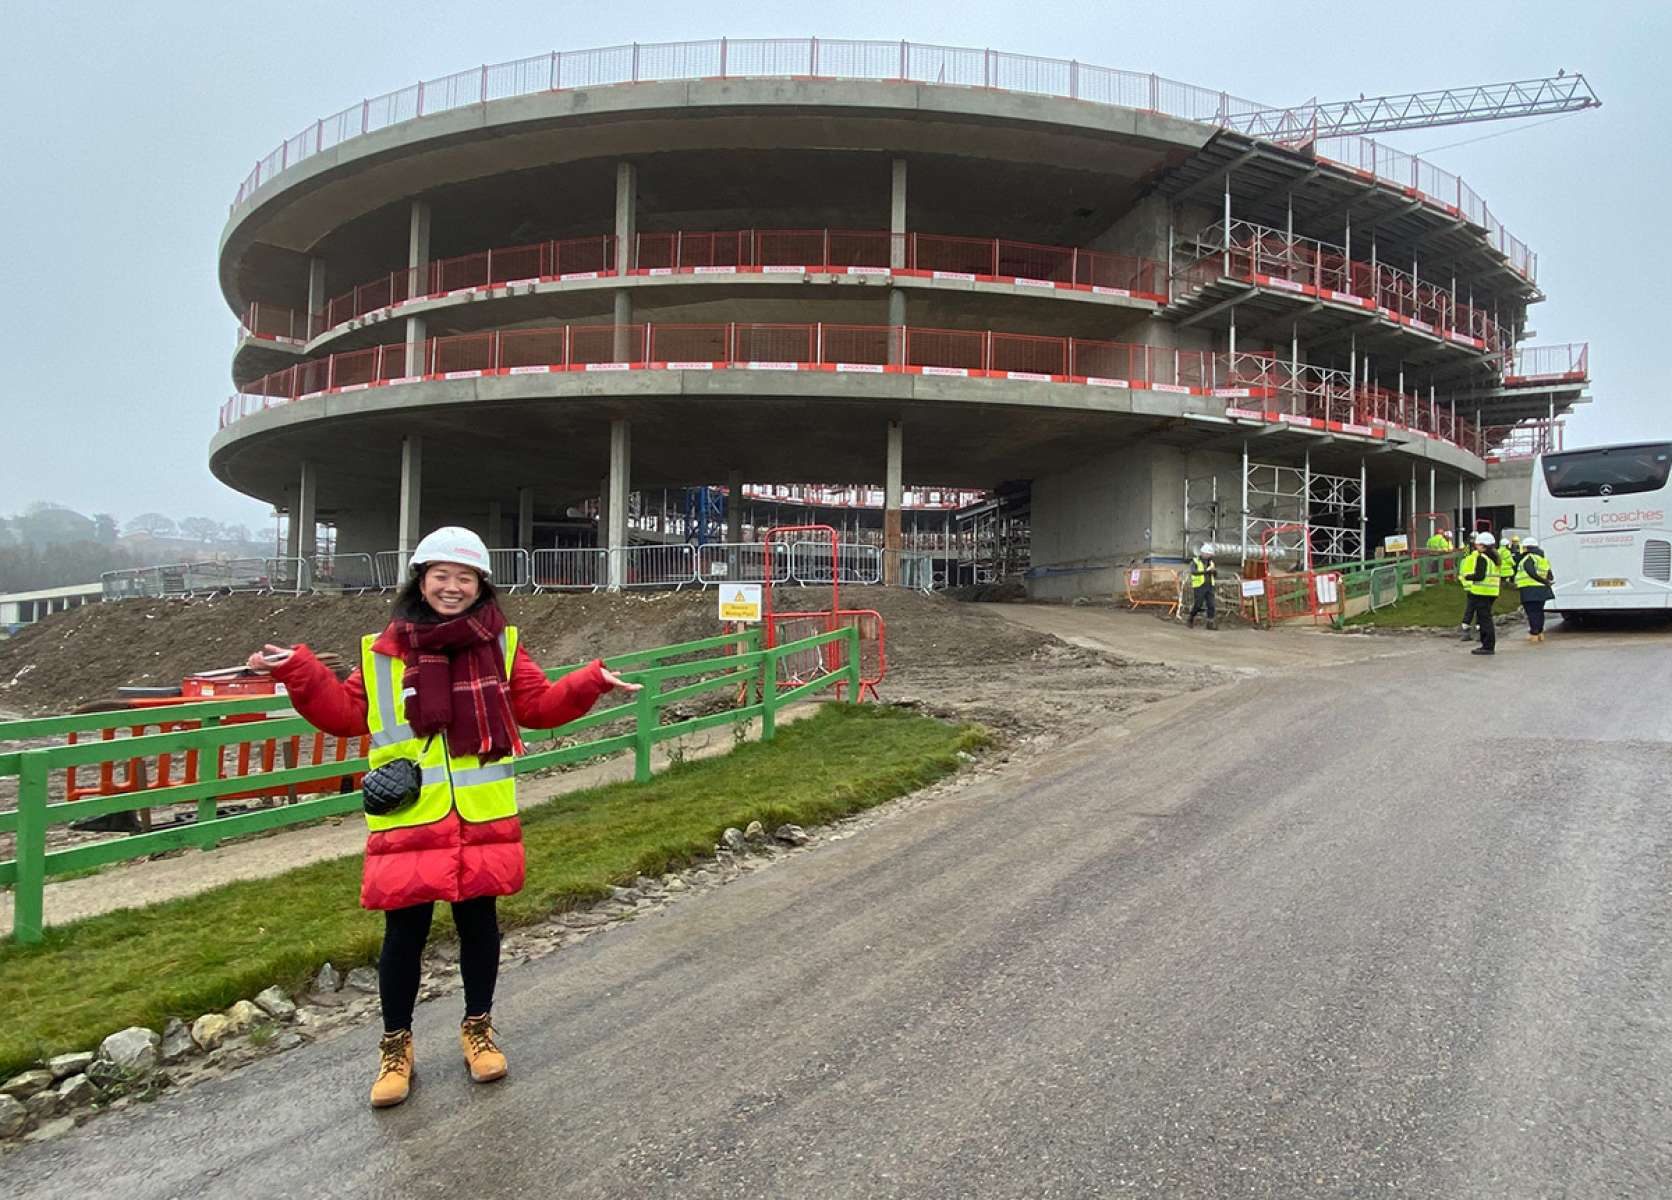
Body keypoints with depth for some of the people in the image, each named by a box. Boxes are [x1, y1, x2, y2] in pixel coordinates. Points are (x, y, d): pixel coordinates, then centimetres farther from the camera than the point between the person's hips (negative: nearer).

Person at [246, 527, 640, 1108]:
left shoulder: (501, 645, 3)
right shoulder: (384, 651, 1)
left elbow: (539, 705, 8)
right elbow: (345, 712, 8)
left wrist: (589, 683, -4)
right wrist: (298, 671, -3)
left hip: (483, 819, 1)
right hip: (408, 821, -1)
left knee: (478, 922, 15)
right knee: (404, 932, 9)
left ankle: (478, 1027, 37)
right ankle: (396, 1045, 30)